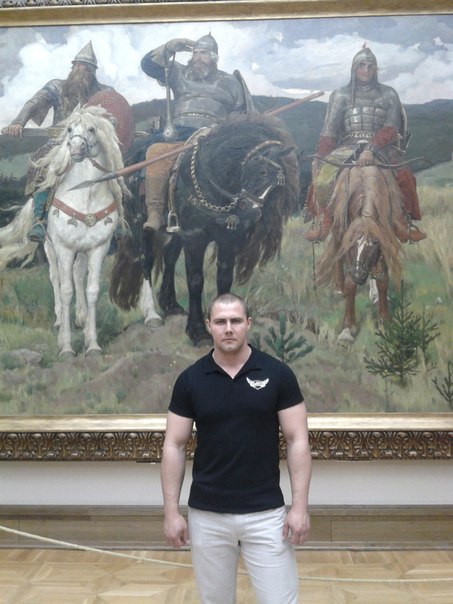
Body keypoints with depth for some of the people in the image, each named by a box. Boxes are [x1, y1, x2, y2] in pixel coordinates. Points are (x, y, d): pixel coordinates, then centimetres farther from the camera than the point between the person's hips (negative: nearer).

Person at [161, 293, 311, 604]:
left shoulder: (278, 374, -5)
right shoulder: (190, 380, -1)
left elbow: (298, 440, -4)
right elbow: (174, 446, 1)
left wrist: (300, 506, -10)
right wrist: (172, 511, -3)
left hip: (265, 513, -1)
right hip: (207, 515, 2)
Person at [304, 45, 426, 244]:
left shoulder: (388, 94, 10)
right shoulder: (340, 96, 13)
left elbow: (390, 128, -4)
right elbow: (329, 131, 7)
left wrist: (371, 149, -22)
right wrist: (321, 159, -7)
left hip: (381, 146, 0)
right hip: (348, 147, 1)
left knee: (404, 176, -28)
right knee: (322, 177, -26)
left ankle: (405, 225, -16)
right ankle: (321, 224, -15)